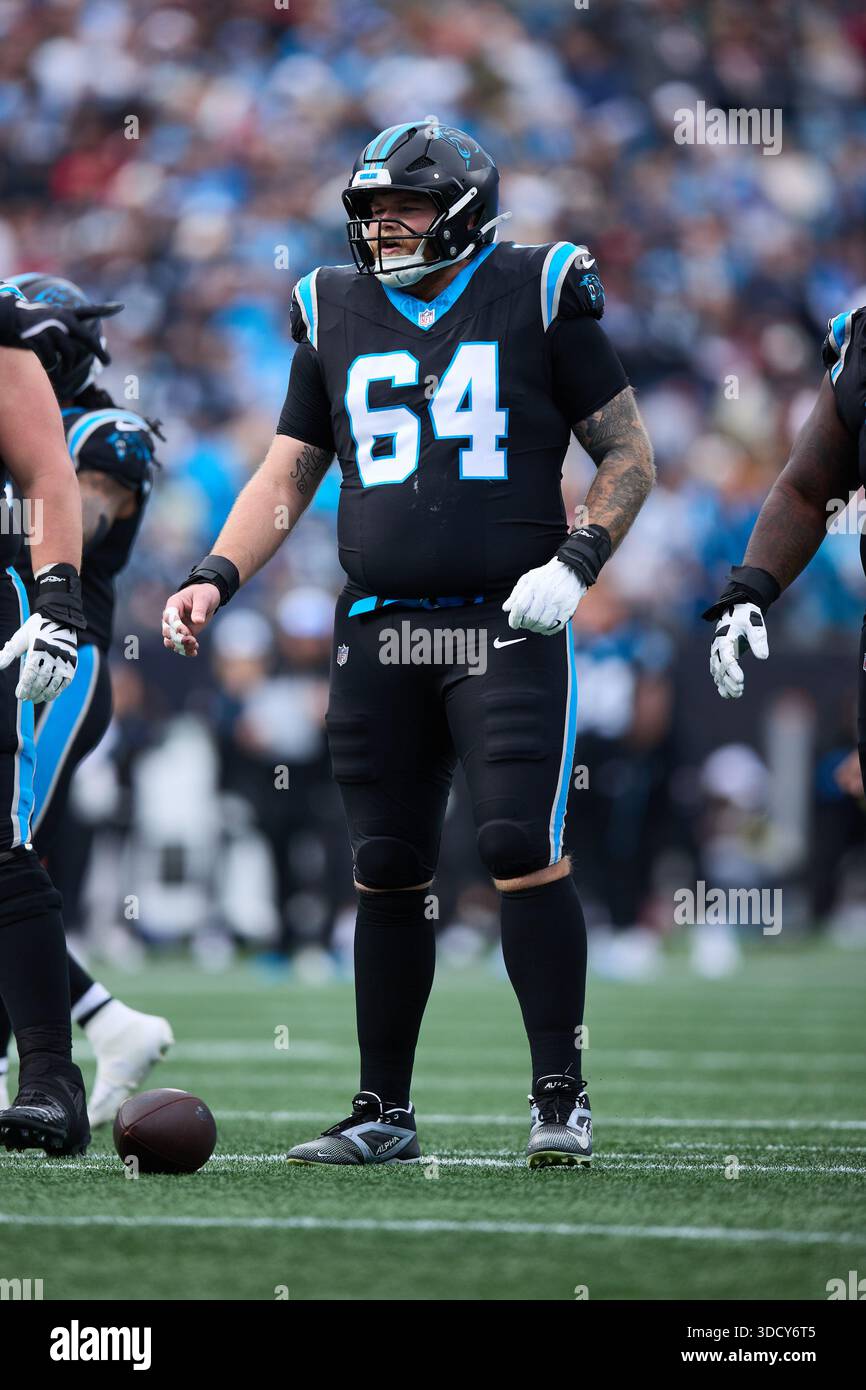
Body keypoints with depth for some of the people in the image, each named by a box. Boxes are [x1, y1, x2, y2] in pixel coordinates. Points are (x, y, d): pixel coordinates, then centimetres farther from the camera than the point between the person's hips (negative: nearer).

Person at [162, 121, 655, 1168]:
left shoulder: (538, 299, 1)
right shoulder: (334, 316, 12)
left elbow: (628, 457, 4)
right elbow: (287, 474, 17)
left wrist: (575, 564, -10)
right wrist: (215, 578, 3)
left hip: (506, 626, -4)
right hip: (378, 630, 4)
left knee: (521, 848, -14)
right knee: (386, 872, 5)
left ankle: (561, 1098, -6)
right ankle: (382, 1111, 13)